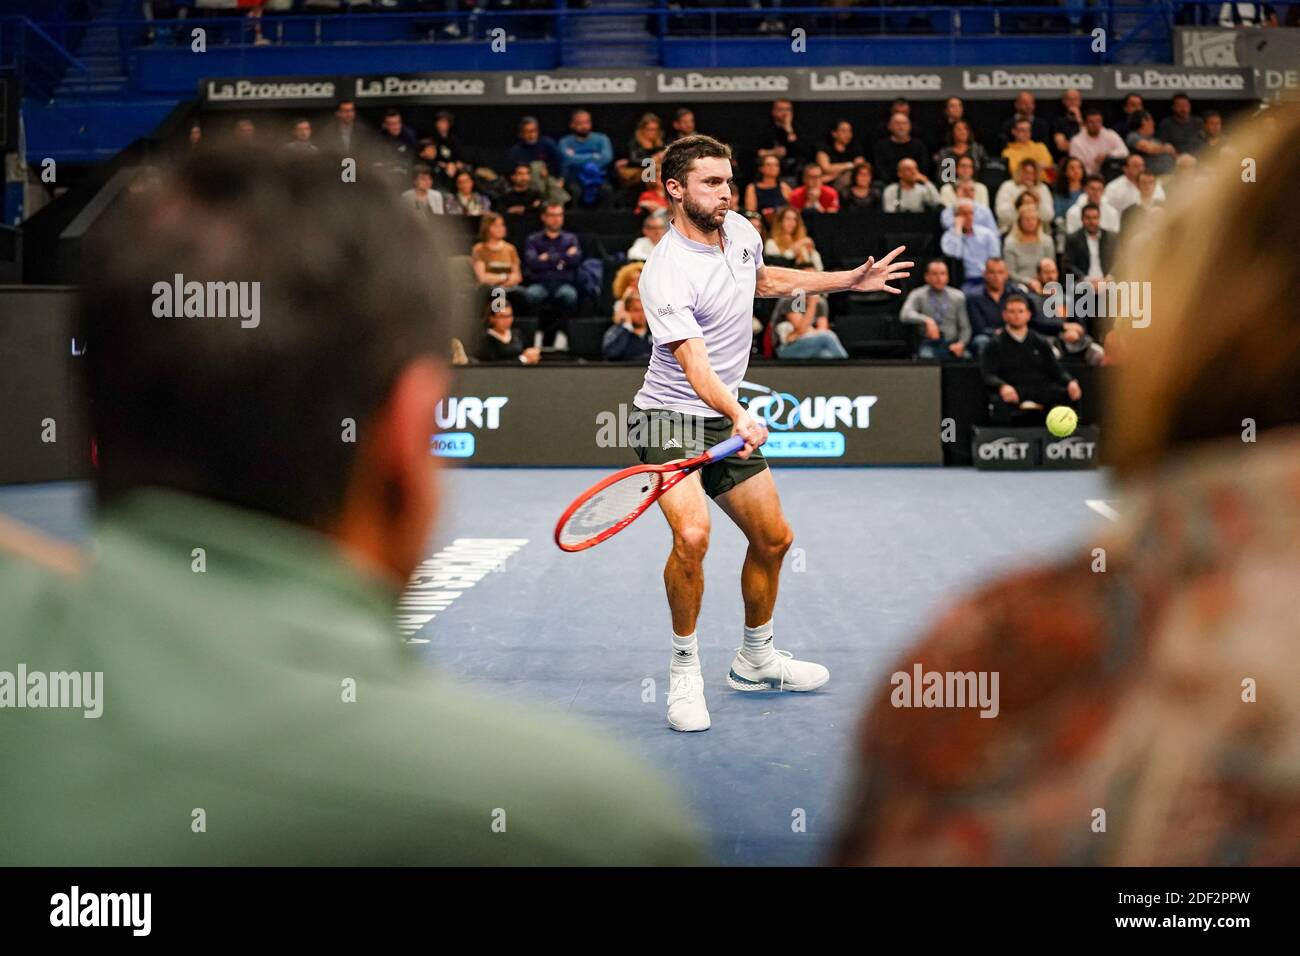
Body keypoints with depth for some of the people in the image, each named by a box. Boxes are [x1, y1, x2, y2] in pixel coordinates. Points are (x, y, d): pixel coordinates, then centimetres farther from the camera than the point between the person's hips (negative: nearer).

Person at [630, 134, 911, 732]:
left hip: (728, 419, 8)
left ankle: (755, 661, 35)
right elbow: (695, 364, -34)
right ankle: (684, 671, -9)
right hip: (672, 417, -8)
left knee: (773, 539, 14)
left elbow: (764, 280, 25)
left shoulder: (739, 229, 1)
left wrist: (851, 280, 25)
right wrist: (738, 417, -51)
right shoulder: (667, 274, -24)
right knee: (692, 536, -29)